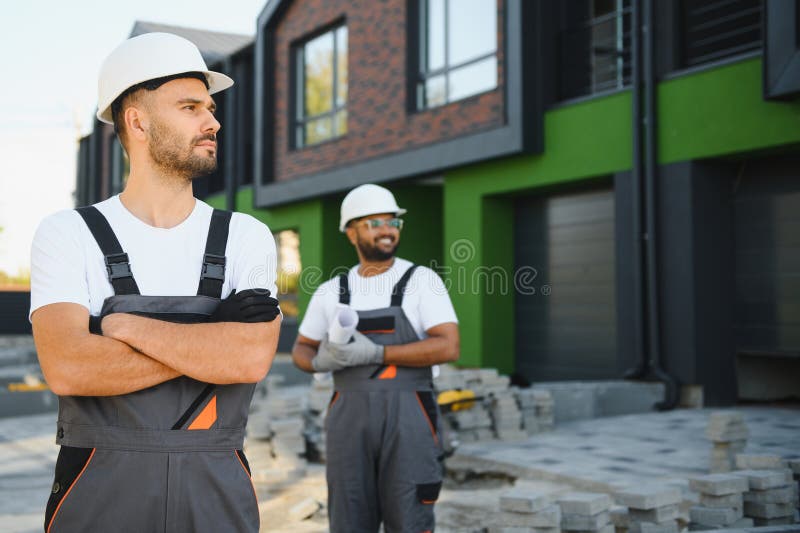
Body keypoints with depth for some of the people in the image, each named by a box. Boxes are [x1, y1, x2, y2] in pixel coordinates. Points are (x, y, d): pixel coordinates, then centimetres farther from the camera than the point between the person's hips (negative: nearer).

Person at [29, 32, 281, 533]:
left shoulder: (246, 238, 1)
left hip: (218, 492, 2)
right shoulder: (68, 235, -3)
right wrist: (210, 348, -14)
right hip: (100, 492, -2)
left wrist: (126, 325, -12)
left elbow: (253, 358, -14)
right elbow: (67, 368, -17)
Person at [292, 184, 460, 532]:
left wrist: (374, 353, -19)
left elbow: (448, 348, -12)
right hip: (350, 420, 3)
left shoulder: (423, 281, -1)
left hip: (407, 419, -3)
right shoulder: (330, 292, 10)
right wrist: (321, 362, -7)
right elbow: (302, 352, 20)